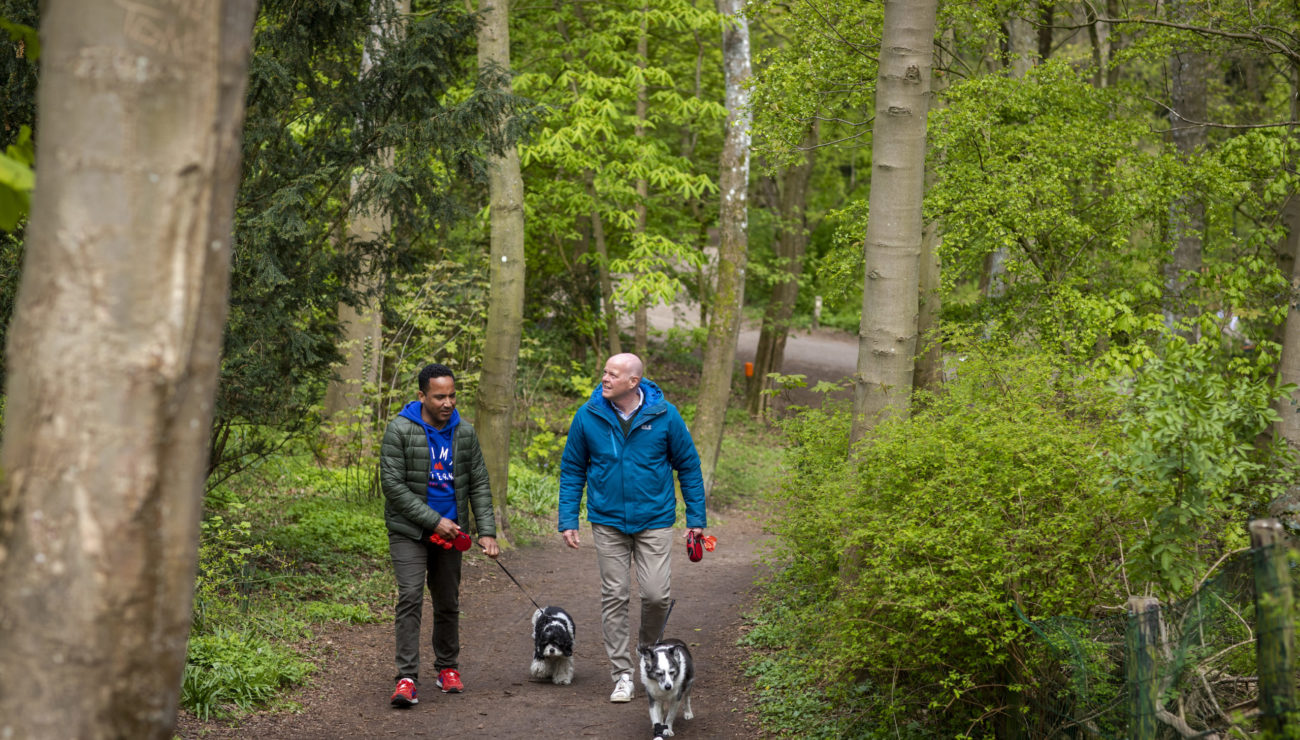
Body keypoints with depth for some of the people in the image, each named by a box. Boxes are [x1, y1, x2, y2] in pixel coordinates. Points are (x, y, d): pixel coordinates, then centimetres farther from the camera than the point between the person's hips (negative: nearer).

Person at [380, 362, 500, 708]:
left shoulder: (464, 433, 2)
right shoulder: (400, 430, -12)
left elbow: (479, 485, 5)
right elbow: (393, 484, -15)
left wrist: (487, 531, -5)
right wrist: (433, 520, -17)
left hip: (449, 531, 4)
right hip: (409, 531, -4)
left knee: (448, 602, 12)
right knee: (410, 597, -16)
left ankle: (448, 668, 29)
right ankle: (407, 679, -17)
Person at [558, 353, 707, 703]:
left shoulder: (664, 415, -7)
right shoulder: (588, 416, -4)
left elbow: (688, 466, 3)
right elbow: (572, 470, 5)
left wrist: (696, 518, 2)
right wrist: (568, 520, -1)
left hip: (654, 520, -1)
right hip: (608, 521, 1)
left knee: (656, 594, -7)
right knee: (614, 597, 3)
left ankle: (650, 653, 22)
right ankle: (622, 674, 12)